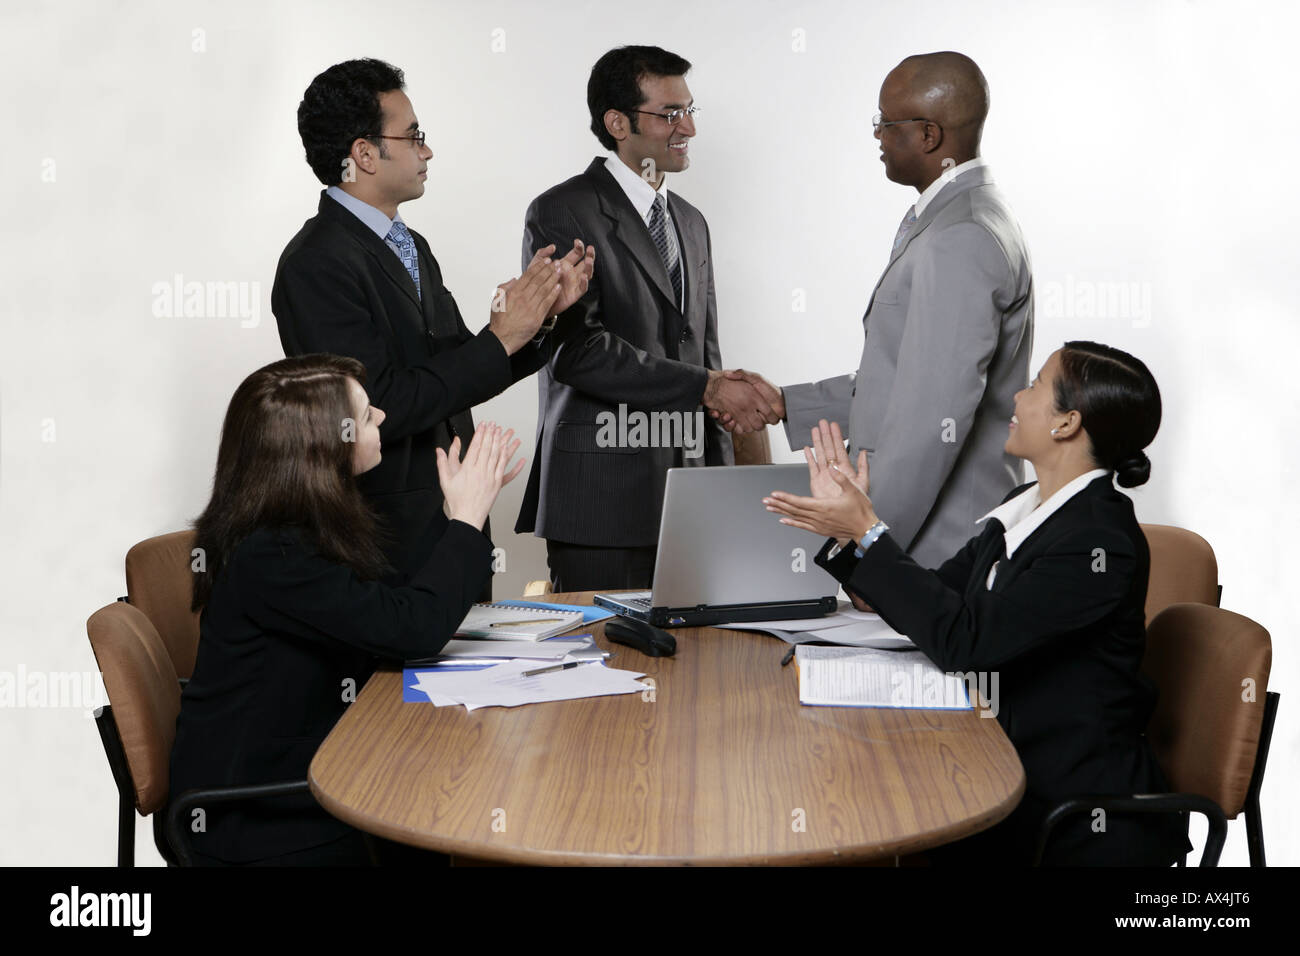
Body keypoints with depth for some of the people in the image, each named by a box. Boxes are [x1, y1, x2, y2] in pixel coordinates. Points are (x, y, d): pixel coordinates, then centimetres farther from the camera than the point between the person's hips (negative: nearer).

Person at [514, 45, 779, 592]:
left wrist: (723, 487, 14)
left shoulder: (690, 222, 18)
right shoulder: (561, 214, -6)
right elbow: (577, 349, -18)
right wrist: (709, 387, -17)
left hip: (687, 497, 7)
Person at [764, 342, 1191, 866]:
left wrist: (868, 532, -21)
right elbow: (935, 603, 9)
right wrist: (849, 527, 1)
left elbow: (965, 643, -25)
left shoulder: (1101, 540, -21)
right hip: (1007, 773, 8)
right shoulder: (1022, 510, 8)